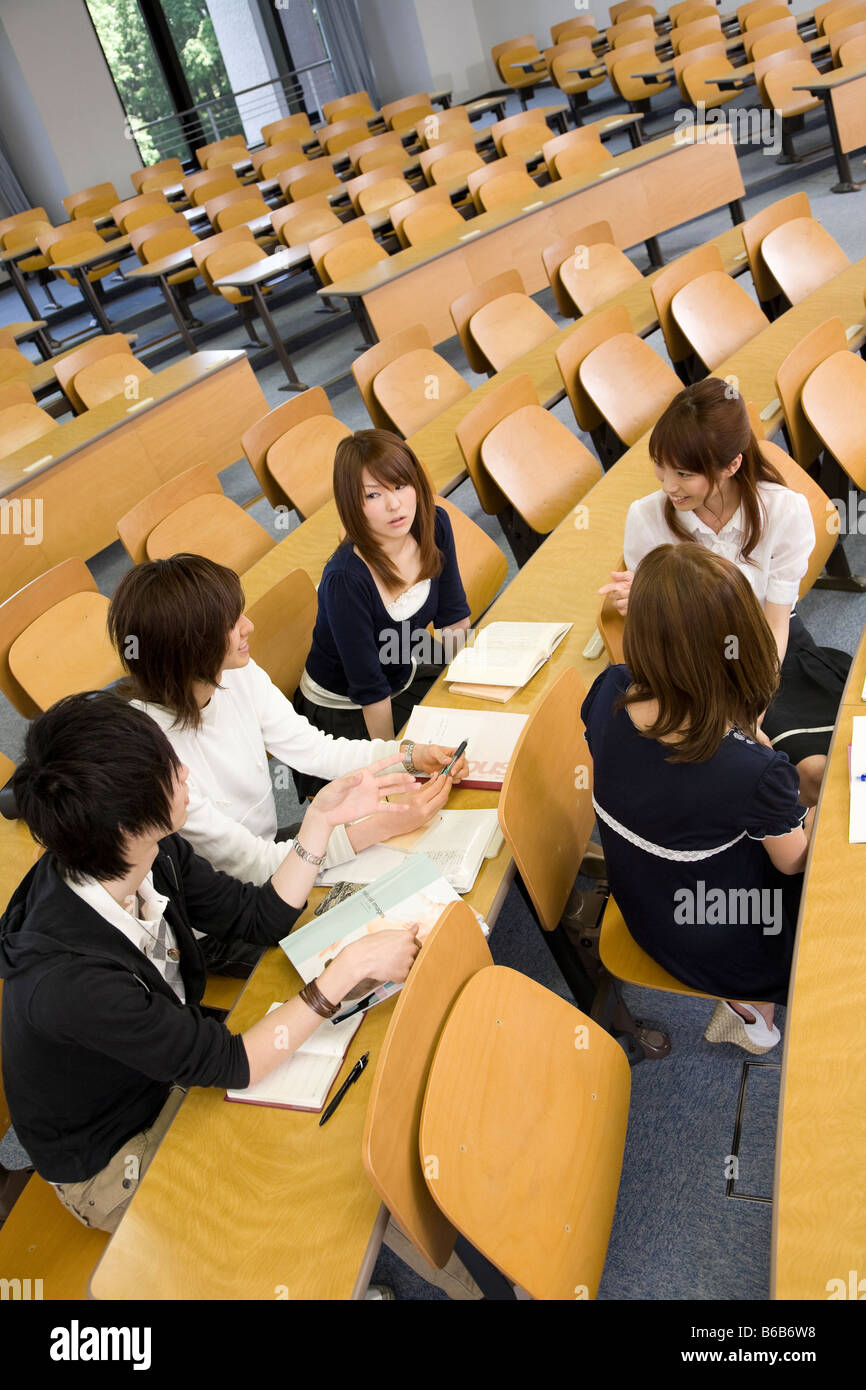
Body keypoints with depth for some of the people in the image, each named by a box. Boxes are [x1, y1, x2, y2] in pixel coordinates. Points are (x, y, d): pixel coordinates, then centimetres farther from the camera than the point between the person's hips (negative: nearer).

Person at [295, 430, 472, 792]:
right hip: (345, 709, -6)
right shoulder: (345, 579, -36)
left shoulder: (434, 525, -17)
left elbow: (454, 620, -3)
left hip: (409, 672, 7)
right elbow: (370, 692, -27)